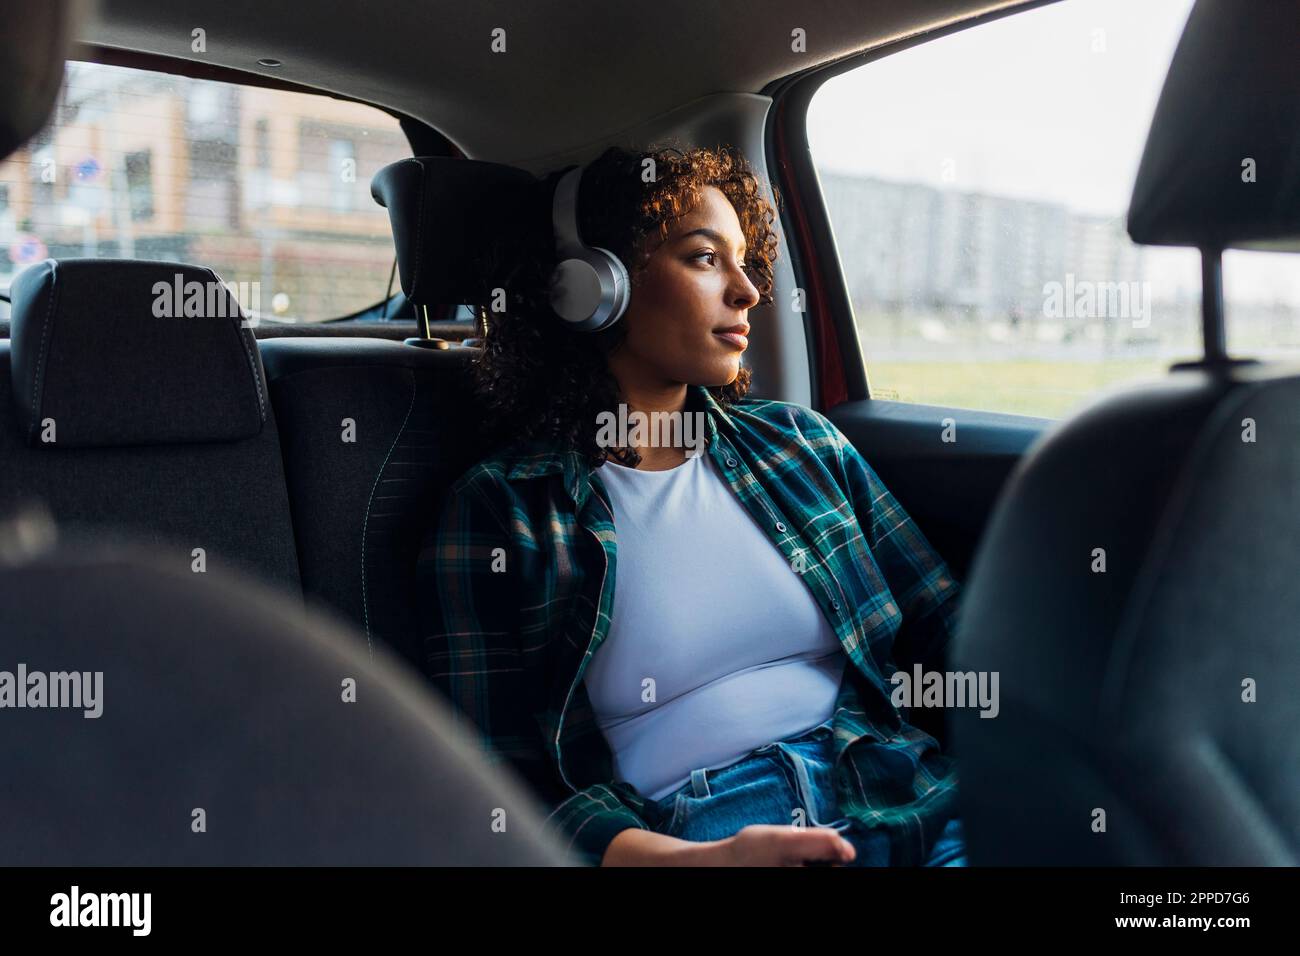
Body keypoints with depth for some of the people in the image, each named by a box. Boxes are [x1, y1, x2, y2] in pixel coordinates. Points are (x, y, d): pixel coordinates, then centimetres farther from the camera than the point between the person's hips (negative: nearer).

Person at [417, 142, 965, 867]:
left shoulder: (800, 441, 15)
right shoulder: (497, 512, 0)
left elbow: (944, 621, 15)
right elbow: (499, 792, -5)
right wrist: (694, 859, -21)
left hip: (910, 805, 4)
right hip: (679, 835, -3)